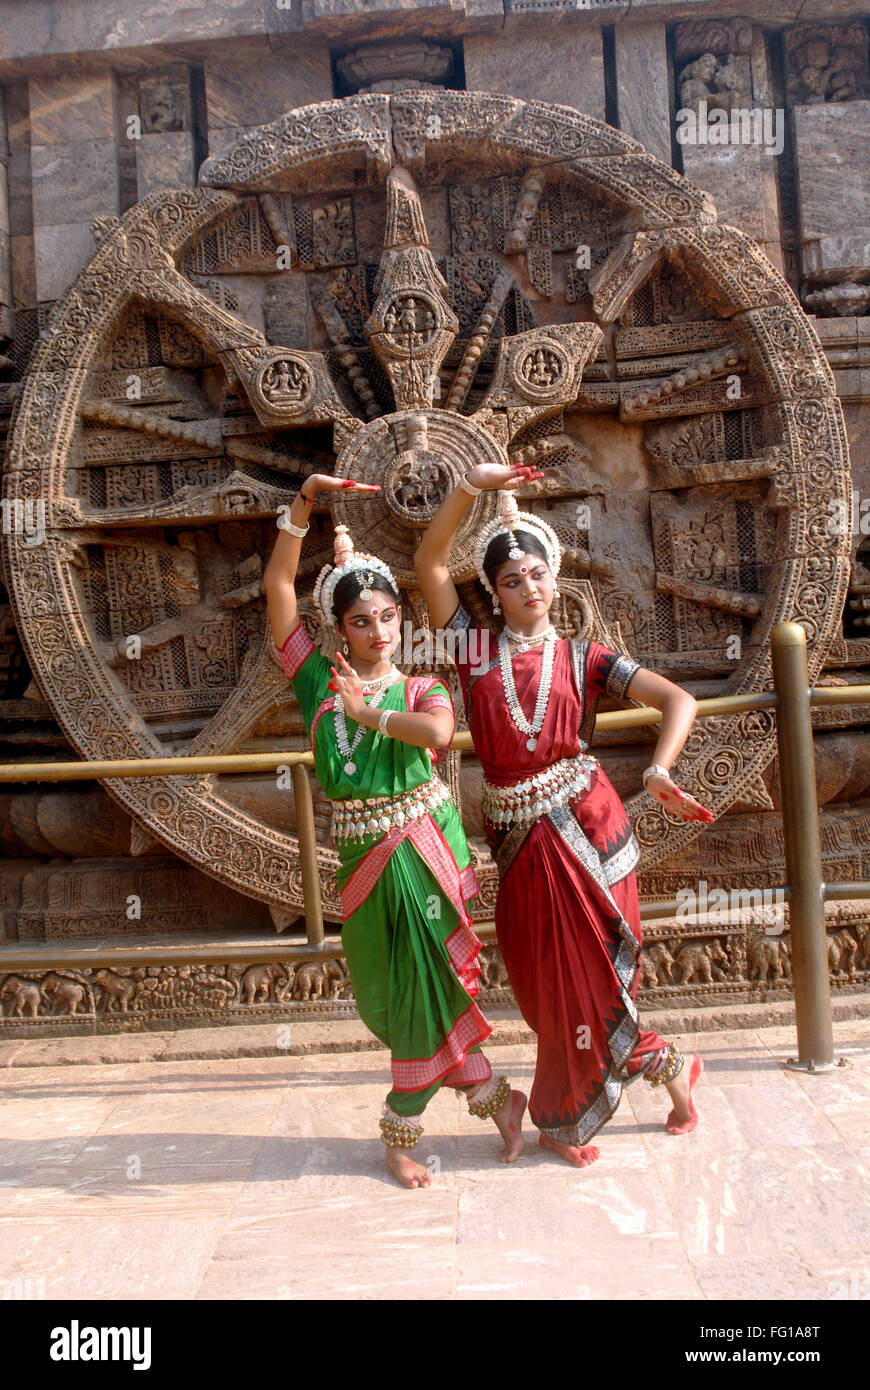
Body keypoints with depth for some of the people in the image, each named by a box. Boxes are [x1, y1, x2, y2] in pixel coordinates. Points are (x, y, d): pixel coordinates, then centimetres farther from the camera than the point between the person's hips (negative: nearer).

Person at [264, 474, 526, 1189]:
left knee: (424, 994, 5)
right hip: (365, 857, 2)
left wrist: (367, 710, -15)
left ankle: (400, 1134, 27)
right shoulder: (321, 680, 3)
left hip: (425, 846, -2)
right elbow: (277, 586, -2)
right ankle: (495, 1097, 30)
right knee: (396, 998, 9)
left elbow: (437, 733, -25)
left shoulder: (421, 690, 0)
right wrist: (303, 505, -8)